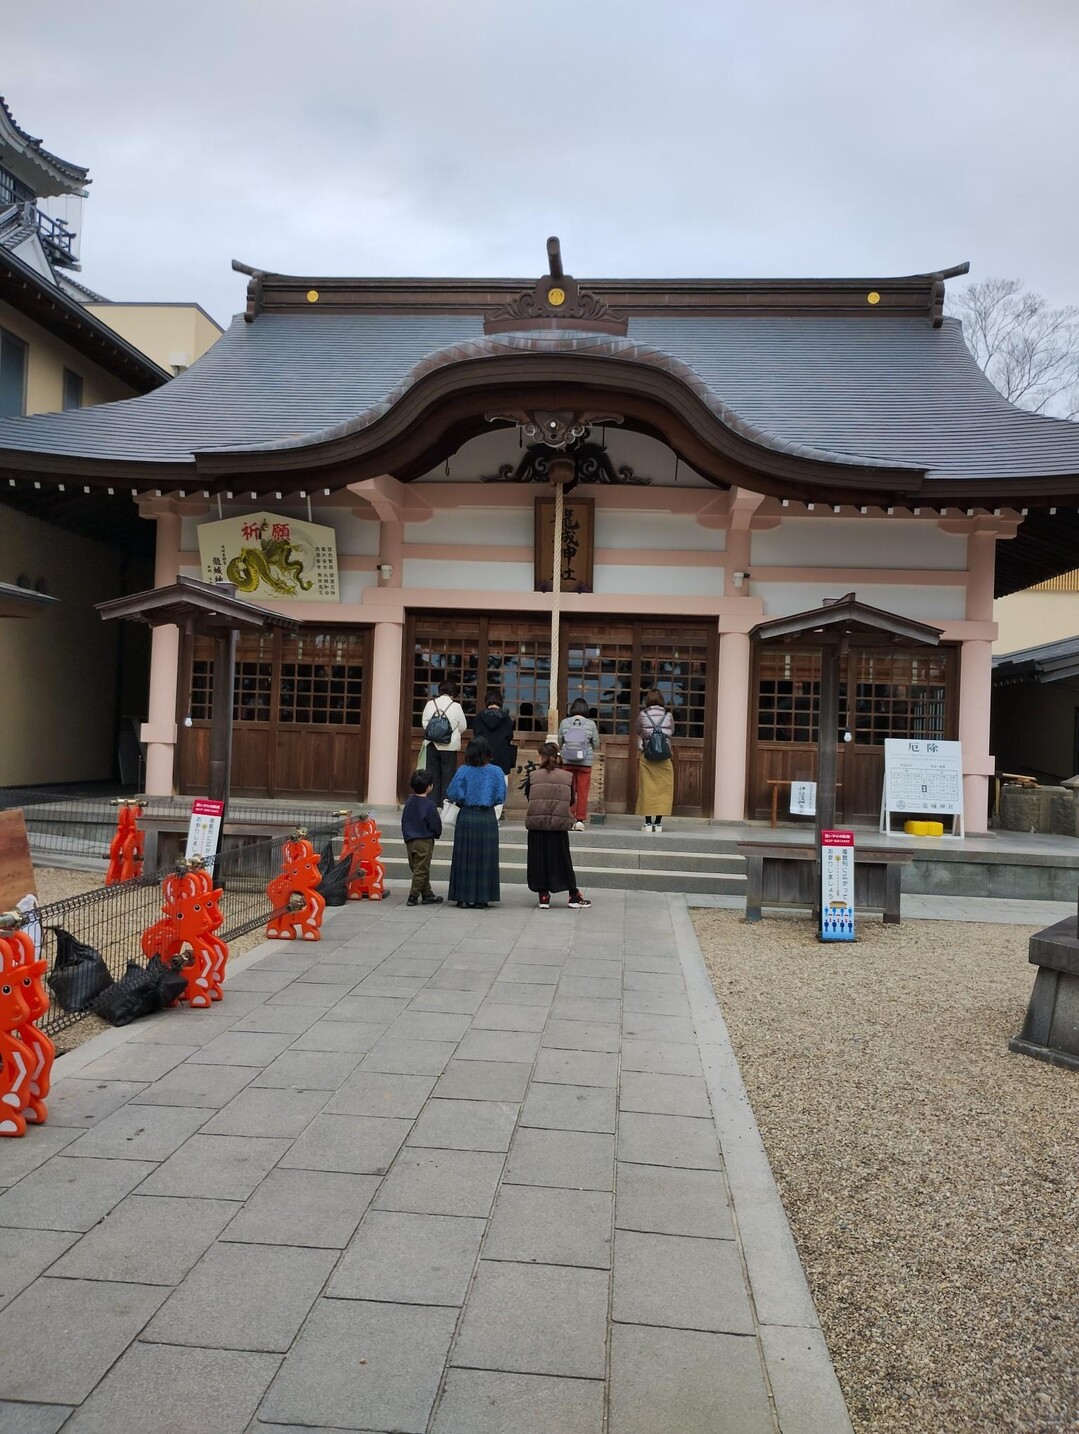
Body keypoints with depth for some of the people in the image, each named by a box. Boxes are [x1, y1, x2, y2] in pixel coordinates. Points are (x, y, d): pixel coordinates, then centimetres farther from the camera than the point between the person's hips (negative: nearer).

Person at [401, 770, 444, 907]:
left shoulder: (409, 803, 4)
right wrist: (436, 835, 11)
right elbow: (436, 825, -10)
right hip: (424, 841, -7)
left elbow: (404, 822, 12)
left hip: (410, 841, 7)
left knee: (417, 869, 14)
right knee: (421, 871, 1)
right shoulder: (429, 805, -16)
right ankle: (413, 897, 1)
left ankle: (427, 895, 22)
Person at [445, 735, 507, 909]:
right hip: (488, 818, 0)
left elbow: (455, 795, -7)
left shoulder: (463, 771, -7)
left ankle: (464, 897, 11)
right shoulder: (496, 772, -5)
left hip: (466, 817, 0)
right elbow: (500, 797, -3)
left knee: (465, 857, 8)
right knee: (485, 858, 7)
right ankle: (482, 899, 9)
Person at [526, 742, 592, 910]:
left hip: (536, 823, -1)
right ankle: (574, 897, 14)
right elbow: (571, 802, 8)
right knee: (562, 860, 9)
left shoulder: (533, 776, -1)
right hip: (559, 824, 1)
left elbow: (528, 798, 8)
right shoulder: (567, 776, 2)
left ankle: (543, 897, 9)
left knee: (539, 860, 8)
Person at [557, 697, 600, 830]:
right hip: (585, 763, -1)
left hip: (568, 761, 1)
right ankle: (580, 820, 4)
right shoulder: (591, 724, -6)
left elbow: (560, 742, 6)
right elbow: (596, 745, 0)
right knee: (583, 792, 5)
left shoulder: (564, 722, -2)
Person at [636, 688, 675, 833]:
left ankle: (648, 822, 4)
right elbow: (671, 733, 11)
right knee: (663, 788, 6)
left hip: (646, 756, 0)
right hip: (665, 757, 0)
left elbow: (638, 732, 8)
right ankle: (658, 822, 5)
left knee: (647, 788, 4)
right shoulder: (668, 715, -1)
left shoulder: (642, 714, -2)